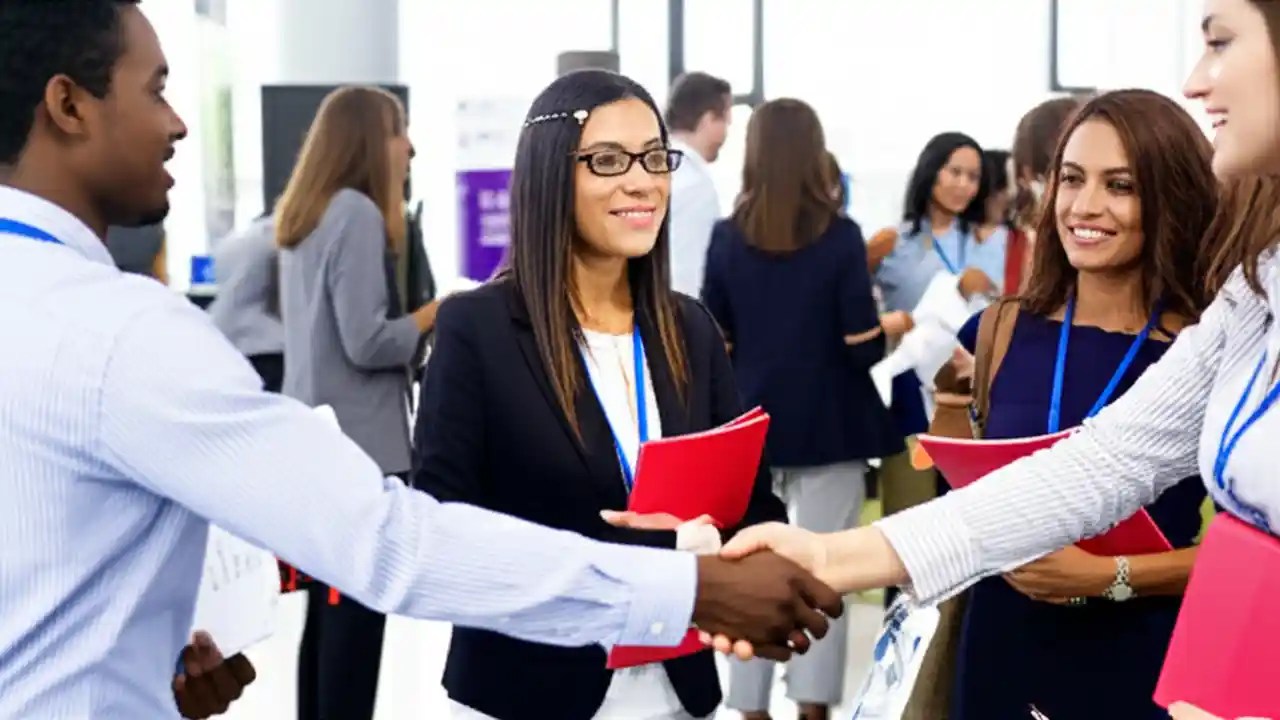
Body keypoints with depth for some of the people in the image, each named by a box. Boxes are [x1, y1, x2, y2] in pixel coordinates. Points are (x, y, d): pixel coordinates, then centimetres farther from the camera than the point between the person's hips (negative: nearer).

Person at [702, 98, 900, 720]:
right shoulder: (841, 237, -9)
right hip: (828, 424, -2)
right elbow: (864, 347, -10)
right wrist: (896, 326, 10)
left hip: (750, 423, 2)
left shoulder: (727, 238, -3)